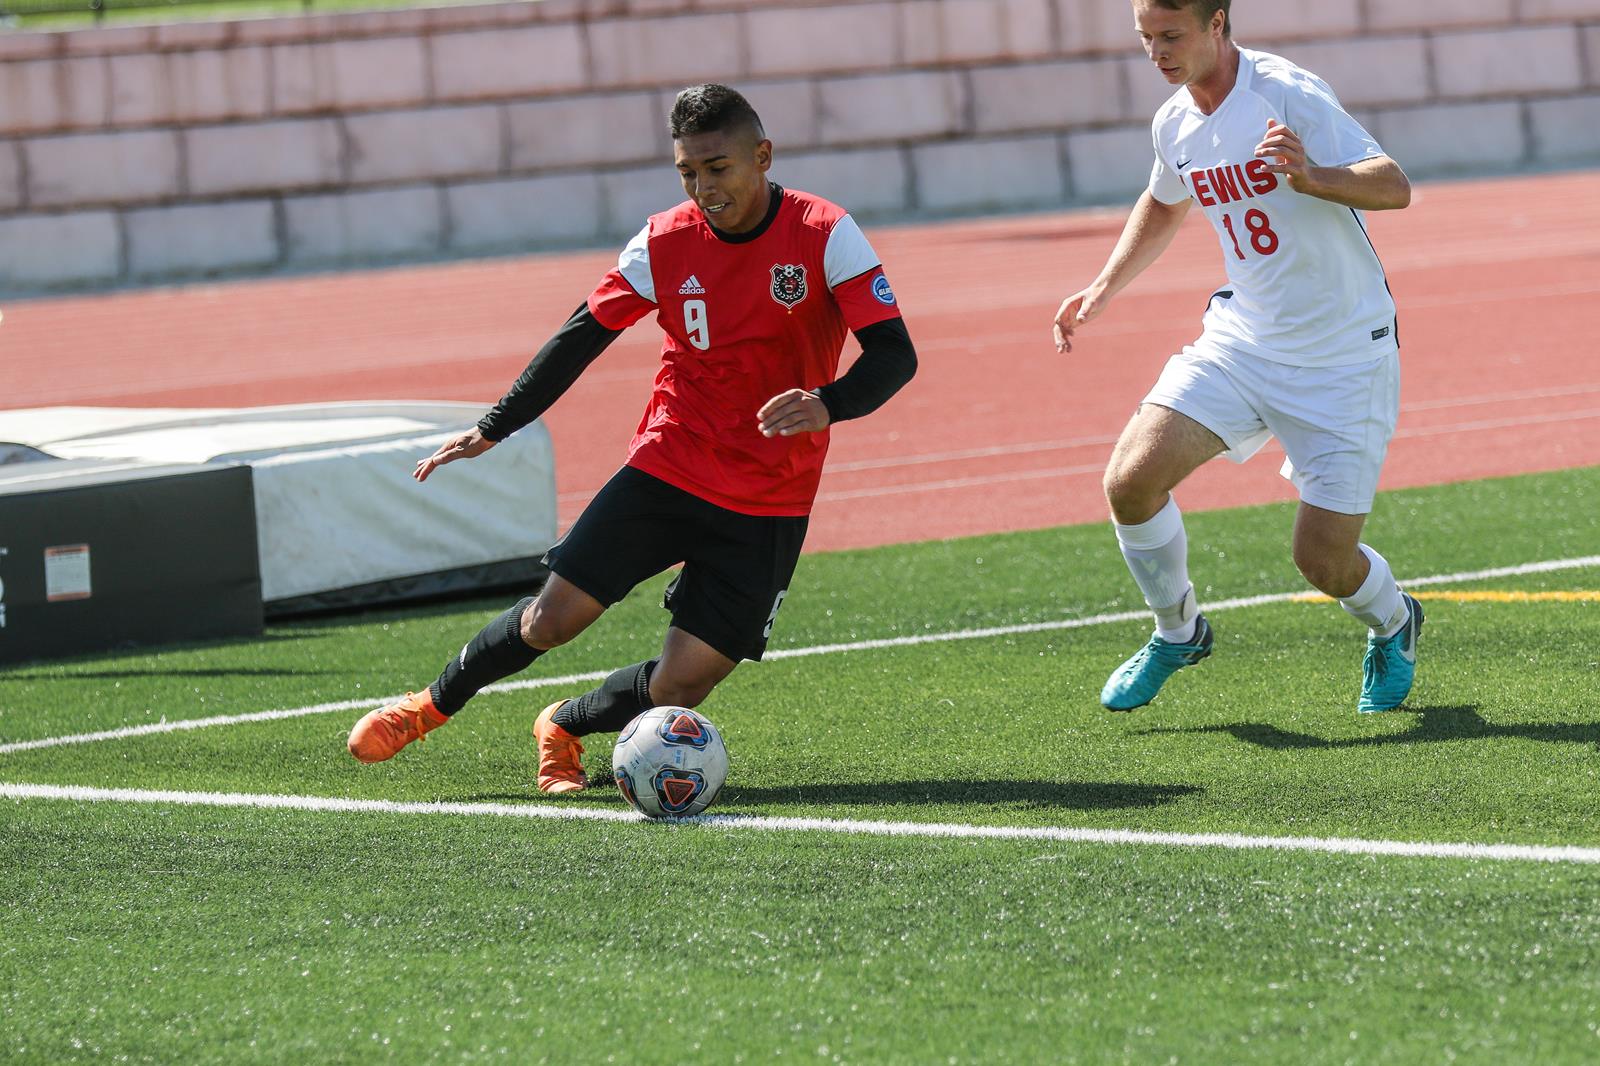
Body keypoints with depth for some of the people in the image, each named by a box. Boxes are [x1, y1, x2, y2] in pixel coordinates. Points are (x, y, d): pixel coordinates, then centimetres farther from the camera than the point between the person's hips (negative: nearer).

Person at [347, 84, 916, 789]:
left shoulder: (825, 235, -12)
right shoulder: (664, 243, -3)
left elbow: (894, 354, -16)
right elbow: (583, 335, 8)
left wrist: (827, 405, -36)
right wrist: (496, 427, 5)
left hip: (766, 505, -2)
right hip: (666, 467, 2)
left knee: (678, 690, -7)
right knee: (551, 620, -7)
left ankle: (564, 727, 24)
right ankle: (435, 704, 22)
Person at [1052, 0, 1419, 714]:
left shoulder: (1289, 96, -19)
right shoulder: (1175, 125, 3)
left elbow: (1393, 186, -28)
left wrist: (1312, 177, -46)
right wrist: (1105, 288, 17)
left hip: (1343, 360, -6)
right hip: (1240, 339, 6)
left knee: (1323, 559, -8)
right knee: (1130, 482, -14)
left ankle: (1393, 624, 29)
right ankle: (1177, 632, 13)